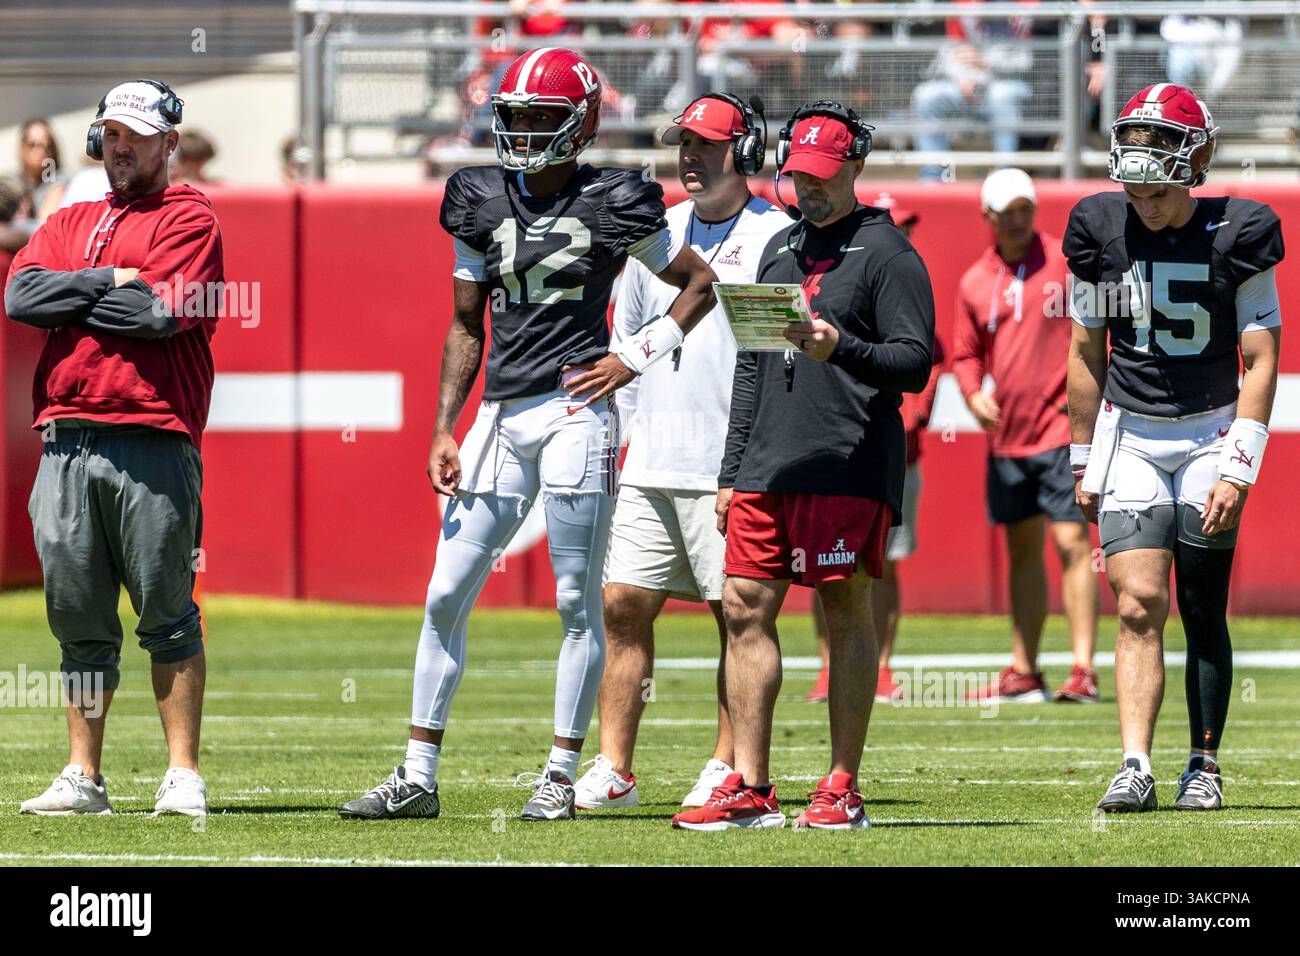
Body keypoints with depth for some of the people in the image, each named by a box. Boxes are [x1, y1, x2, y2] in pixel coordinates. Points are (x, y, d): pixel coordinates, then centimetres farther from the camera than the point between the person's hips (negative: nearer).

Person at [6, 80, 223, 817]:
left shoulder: (189, 219, 5)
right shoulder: (69, 224, 22)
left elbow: (164, 310, -11)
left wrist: (69, 297, 0)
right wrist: (110, 282, -4)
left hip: (153, 443, -5)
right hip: (66, 444, 5)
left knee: (167, 613, -4)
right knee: (79, 618, 6)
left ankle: (183, 775, -1)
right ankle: (84, 777, 10)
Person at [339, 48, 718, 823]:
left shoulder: (613, 205, -1)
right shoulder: (481, 203, 11)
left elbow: (700, 285, 9)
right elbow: (466, 327, 16)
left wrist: (635, 358, -2)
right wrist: (444, 431, 10)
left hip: (574, 408, -5)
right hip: (501, 415, 5)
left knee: (578, 600, -1)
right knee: (446, 596, 3)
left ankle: (561, 777, 6)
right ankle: (418, 777, 8)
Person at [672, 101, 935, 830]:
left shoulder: (887, 252, -2)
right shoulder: (780, 249, 20)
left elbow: (915, 362, -10)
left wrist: (842, 348, -26)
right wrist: (732, 472, 20)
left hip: (848, 468, -7)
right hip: (767, 468, 7)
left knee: (847, 612, -3)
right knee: (746, 609, 2)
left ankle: (843, 790, 1)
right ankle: (750, 790, 5)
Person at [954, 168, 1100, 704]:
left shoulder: (1065, 261, -3)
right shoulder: (974, 283, 9)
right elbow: (965, 353, 16)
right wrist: (973, 394, -4)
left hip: (1062, 431, -5)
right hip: (1006, 435, 5)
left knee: (1071, 543, -11)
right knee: (1023, 552, 11)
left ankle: (1084, 670, -13)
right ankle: (1023, 673, 17)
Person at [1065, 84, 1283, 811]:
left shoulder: (1237, 235, -8)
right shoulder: (1101, 231, -2)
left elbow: (1261, 362, -6)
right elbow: (1087, 355, 9)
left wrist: (1238, 469, -13)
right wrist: (1085, 463, 11)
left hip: (1210, 436, -1)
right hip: (1129, 438, 1)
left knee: (1203, 612, 3)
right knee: (1139, 603, -10)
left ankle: (1205, 766, 13)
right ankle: (1135, 766, -14)